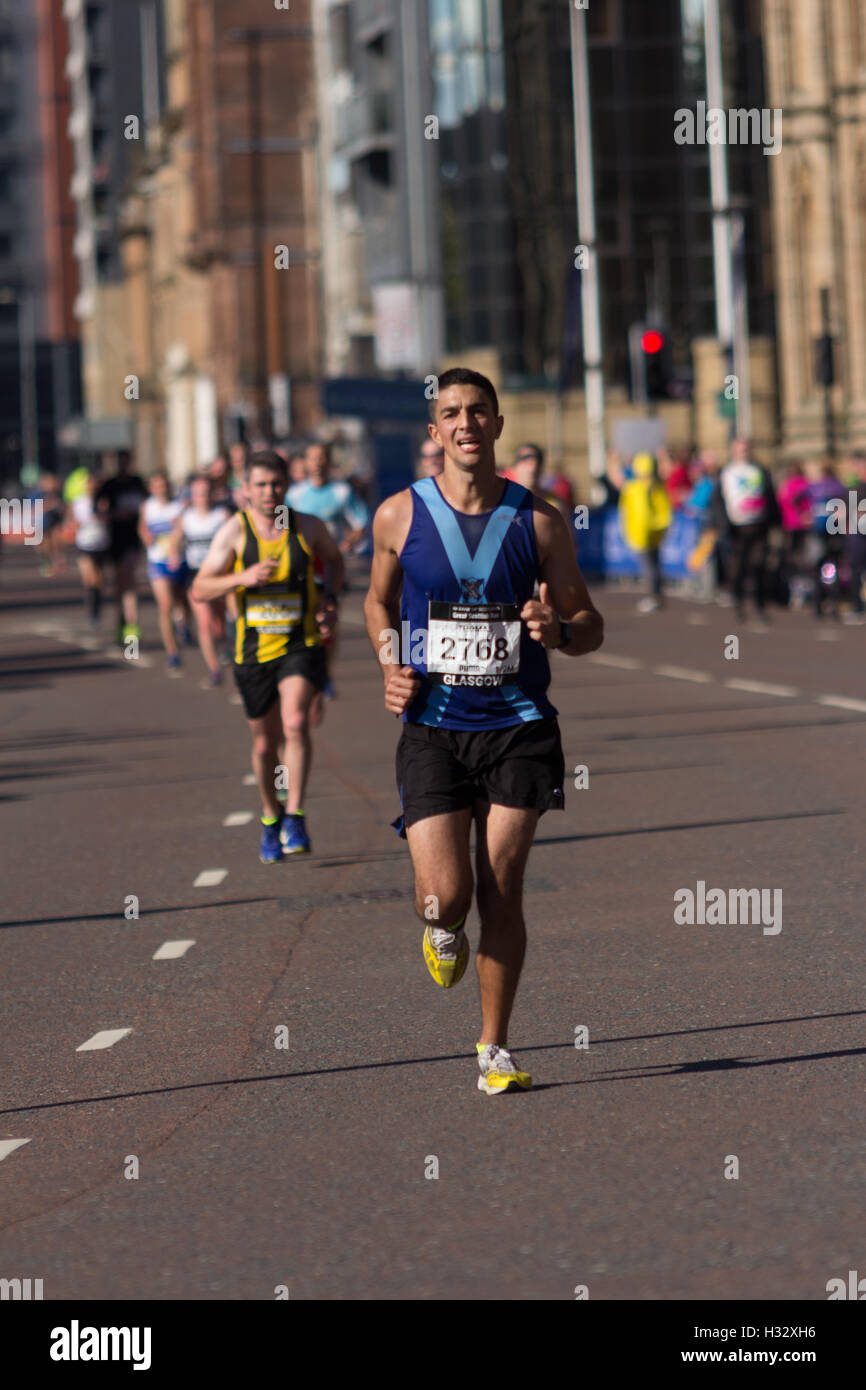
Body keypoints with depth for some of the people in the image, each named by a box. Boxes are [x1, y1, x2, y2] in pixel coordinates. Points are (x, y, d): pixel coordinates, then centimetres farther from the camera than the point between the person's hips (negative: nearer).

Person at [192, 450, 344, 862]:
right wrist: (242, 578, -24)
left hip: (301, 643, -1)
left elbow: (333, 559, 22)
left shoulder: (308, 527, -1)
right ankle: (270, 818, 35)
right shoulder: (235, 530, -5)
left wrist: (330, 599, 5)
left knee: (296, 723, -25)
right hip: (255, 647, 1)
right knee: (265, 743, 12)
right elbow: (200, 590, -7)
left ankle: (294, 818, -19)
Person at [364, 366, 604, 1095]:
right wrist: (391, 666, 1)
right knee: (445, 894, -12)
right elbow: (379, 600, 18)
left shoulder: (539, 521, -1)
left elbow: (590, 624, 5)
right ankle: (443, 931, 27)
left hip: (517, 728, 0)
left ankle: (495, 1047, 14)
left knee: (502, 892, -1)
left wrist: (559, 630, -18)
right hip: (432, 728, 0)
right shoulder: (400, 515, 0)